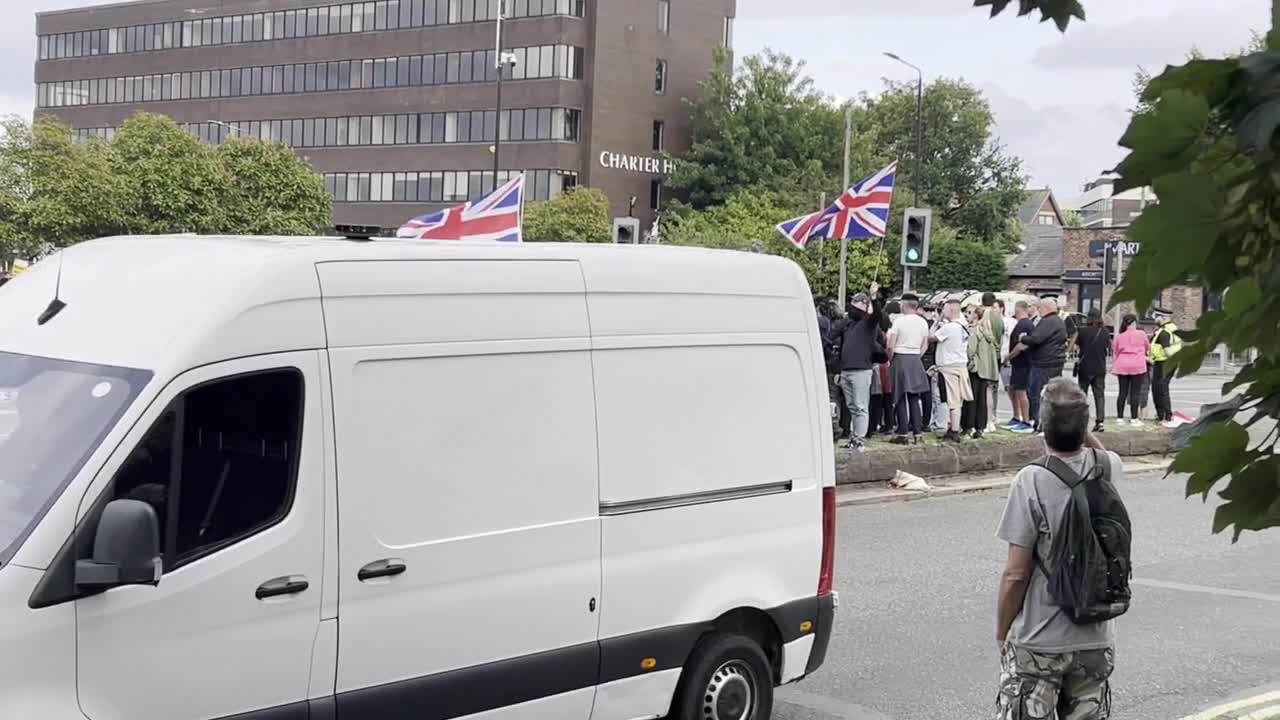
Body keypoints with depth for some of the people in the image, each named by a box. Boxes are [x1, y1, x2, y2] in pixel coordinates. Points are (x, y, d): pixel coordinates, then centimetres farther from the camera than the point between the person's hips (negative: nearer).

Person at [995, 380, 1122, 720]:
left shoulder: (1032, 481, -18)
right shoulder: (1108, 468, -4)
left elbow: (1016, 574, -15)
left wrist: (1002, 634, -2)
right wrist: (1079, 426, 10)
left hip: (1037, 644, -5)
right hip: (1096, 641, 5)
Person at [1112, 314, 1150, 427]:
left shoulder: (1119, 337, 7)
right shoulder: (1141, 334, 0)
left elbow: (1115, 353, 9)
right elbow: (1148, 348, 15)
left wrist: (1115, 365, 22)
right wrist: (1146, 354, 36)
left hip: (1122, 366, 3)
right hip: (1138, 366, -3)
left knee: (1123, 392, 7)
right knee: (1135, 393, 0)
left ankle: (1120, 417, 7)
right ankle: (1133, 418, 1)